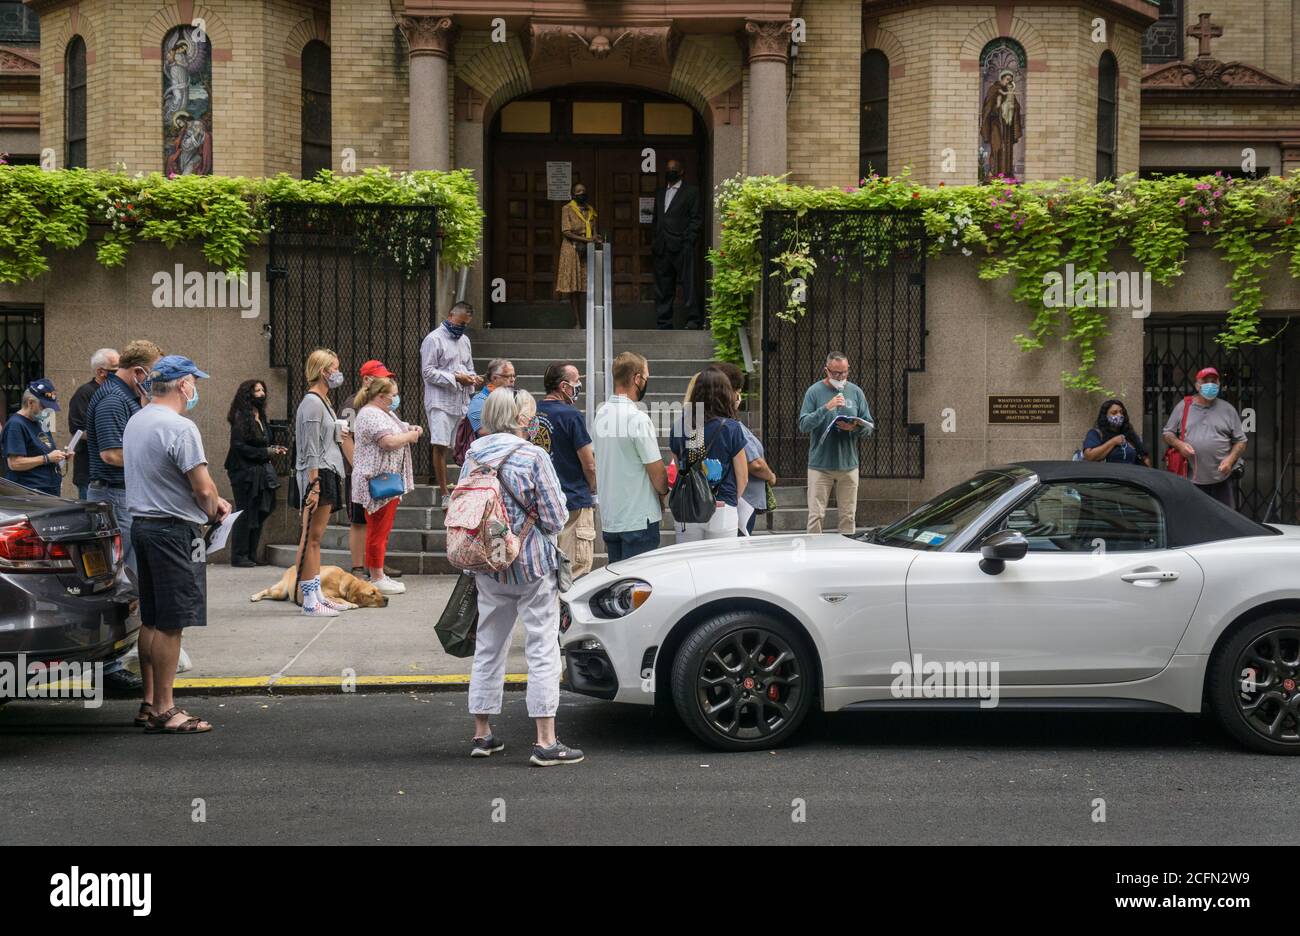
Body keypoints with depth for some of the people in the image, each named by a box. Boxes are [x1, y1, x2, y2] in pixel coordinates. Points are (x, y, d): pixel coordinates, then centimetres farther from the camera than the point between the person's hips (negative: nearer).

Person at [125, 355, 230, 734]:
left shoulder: (135, 422, 13)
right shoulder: (180, 428, -16)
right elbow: (203, 488, -19)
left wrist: (211, 501, 15)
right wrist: (214, 513, 2)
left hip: (141, 523, 9)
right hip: (175, 531, -9)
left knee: (151, 620, 15)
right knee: (170, 624, -5)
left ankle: (150, 701, 21)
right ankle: (163, 710, -3)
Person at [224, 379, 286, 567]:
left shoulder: (260, 417, 15)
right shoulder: (241, 417, -10)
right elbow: (239, 446, -17)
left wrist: (274, 450, 3)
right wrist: (267, 452, -17)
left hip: (260, 473, 8)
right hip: (245, 472, -8)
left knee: (259, 514, 9)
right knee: (245, 514, -5)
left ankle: (251, 555, 15)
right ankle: (239, 556, 1)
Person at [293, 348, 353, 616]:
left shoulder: (323, 401, 18)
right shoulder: (312, 403, -12)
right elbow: (311, 450, -17)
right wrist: (314, 486, -21)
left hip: (328, 473, 10)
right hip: (317, 474, -10)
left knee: (315, 538, 12)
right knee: (312, 537, -8)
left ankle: (317, 594, 16)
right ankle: (309, 600, -7)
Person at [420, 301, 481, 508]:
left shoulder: (464, 340, 19)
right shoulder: (434, 339, -5)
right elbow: (428, 372, -11)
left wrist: (473, 378, 3)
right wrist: (455, 379, -16)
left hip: (462, 403, 7)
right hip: (441, 403, -7)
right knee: (441, 446, -8)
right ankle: (445, 494, -5)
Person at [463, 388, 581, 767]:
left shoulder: (474, 455, 3)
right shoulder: (532, 456, -14)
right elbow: (556, 517, -12)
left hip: (488, 568, 6)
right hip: (533, 565, -6)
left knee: (488, 647, 16)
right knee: (543, 650, 0)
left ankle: (482, 734, 22)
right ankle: (546, 743, -1)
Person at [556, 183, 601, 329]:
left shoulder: (590, 211, 15)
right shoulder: (567, 209, -1)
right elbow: (566, 232, -10)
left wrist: (597, 238, -4)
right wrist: (586, 239, -17)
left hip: (587, 252, 4)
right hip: (572, 251, -4)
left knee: (586, 287, -4)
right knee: (573, 287, -3)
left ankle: (581, 320, -2)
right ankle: (577, 321, 1)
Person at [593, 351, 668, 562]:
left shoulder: (601, 414, 7)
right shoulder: (638, 418, -18)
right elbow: (657, 472, -16)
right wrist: (663, 492, 6)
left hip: (608, 518, 8)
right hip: (639, 520, -8)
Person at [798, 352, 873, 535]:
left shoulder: (856, 392, 9)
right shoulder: (815, 392, -1)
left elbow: (870, 426, 10)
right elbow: (803, 425, -10)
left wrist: (855, 427, -12)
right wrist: (826, 408, -22)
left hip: (849, 465, 3)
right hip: (820, 465, -3)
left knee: (848, 516, 6)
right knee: (816, 515, -5)